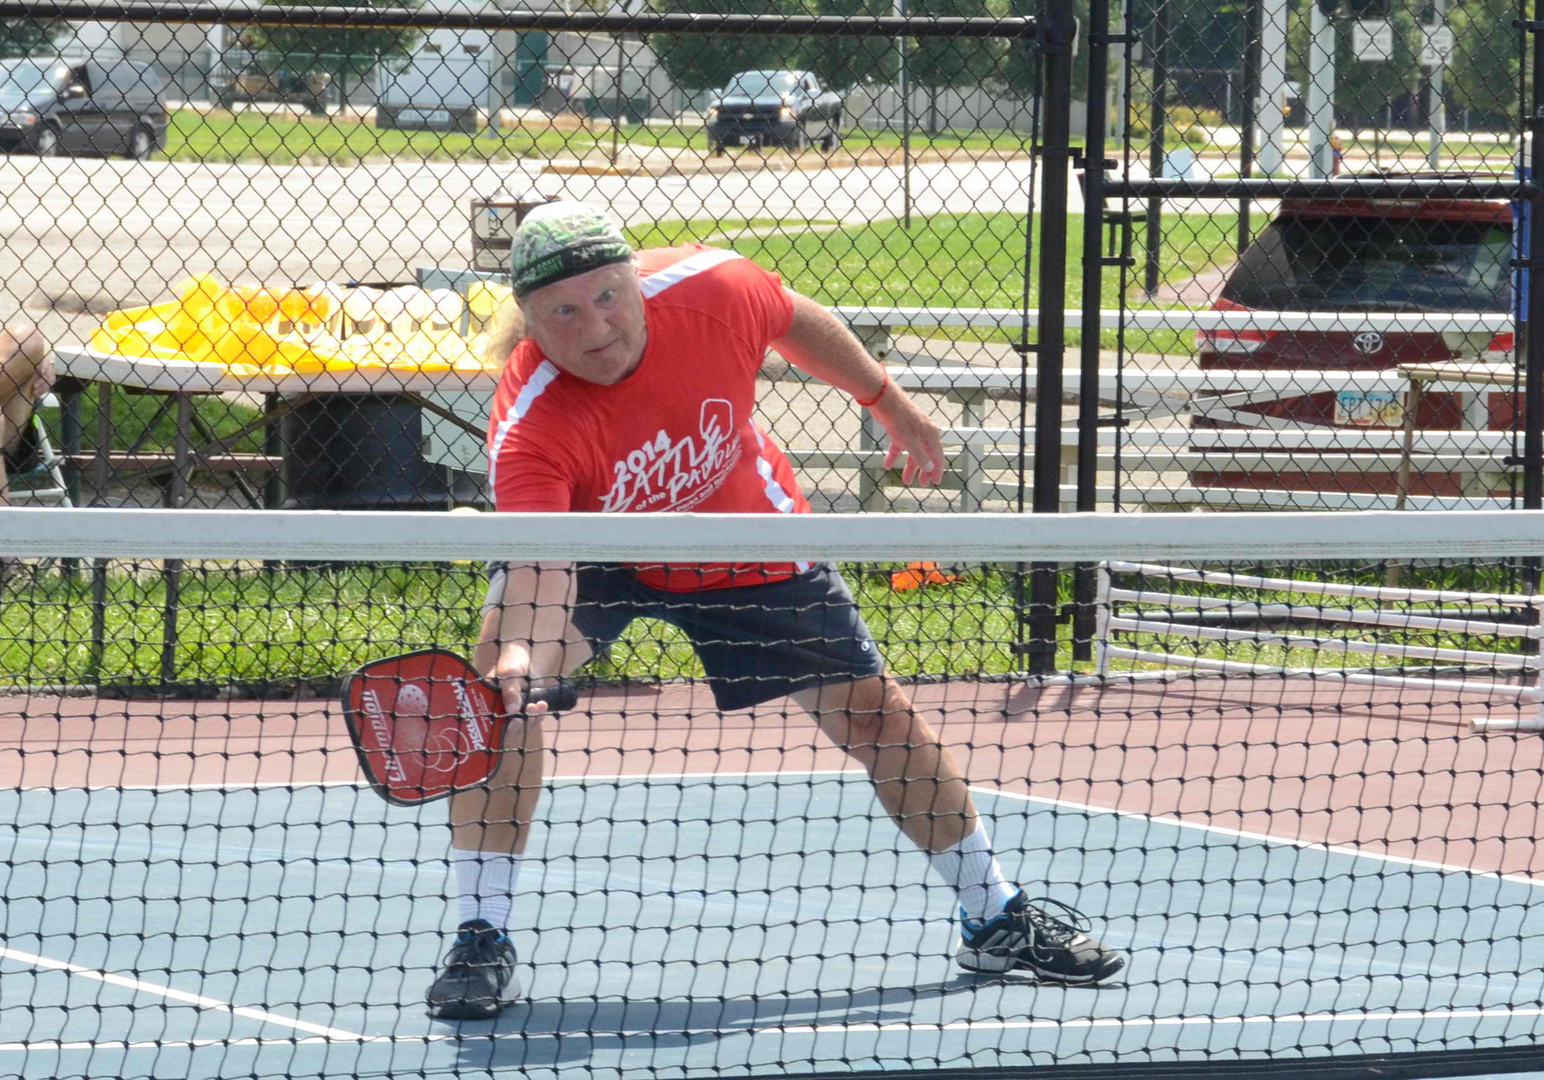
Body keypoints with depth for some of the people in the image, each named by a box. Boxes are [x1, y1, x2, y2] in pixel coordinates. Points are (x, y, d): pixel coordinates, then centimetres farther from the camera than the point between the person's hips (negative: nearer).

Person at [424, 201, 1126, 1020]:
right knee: (504, 668, -30)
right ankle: (482, 942, -21)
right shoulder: (528, 429, -37)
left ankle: (996, 920, 29)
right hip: (592, 552, -3)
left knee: (877, 717, 8)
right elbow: (544, 572, -46)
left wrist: (888, 401, 9)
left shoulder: (711, 289, -30)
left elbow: (801, 324, -6)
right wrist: (524, 657, -67)